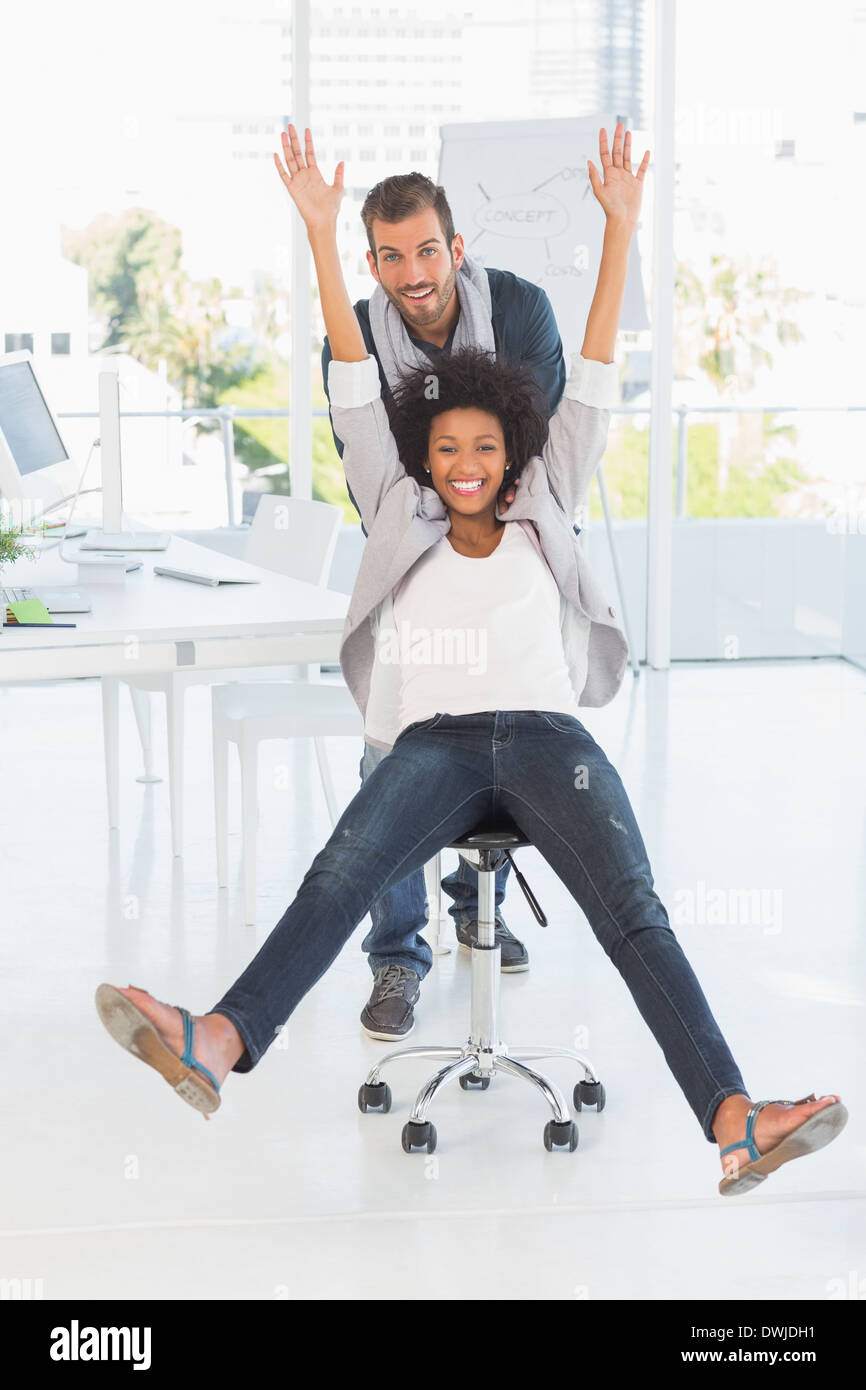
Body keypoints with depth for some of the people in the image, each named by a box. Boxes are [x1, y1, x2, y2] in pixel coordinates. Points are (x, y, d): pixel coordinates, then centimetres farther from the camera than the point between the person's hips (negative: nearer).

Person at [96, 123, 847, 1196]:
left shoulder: (542, 522, 22)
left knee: (632, 908, -26)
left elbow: (590, 384, 19)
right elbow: (355, 391, 18)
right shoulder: (401, 523, 22)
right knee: (339, 876, -31)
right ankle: (221, 1042, -55)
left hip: (546, 735, 0)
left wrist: (620, 225, 17)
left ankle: (735, 1122, -42)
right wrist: (321, 233, 15)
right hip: (434, 743, 0)